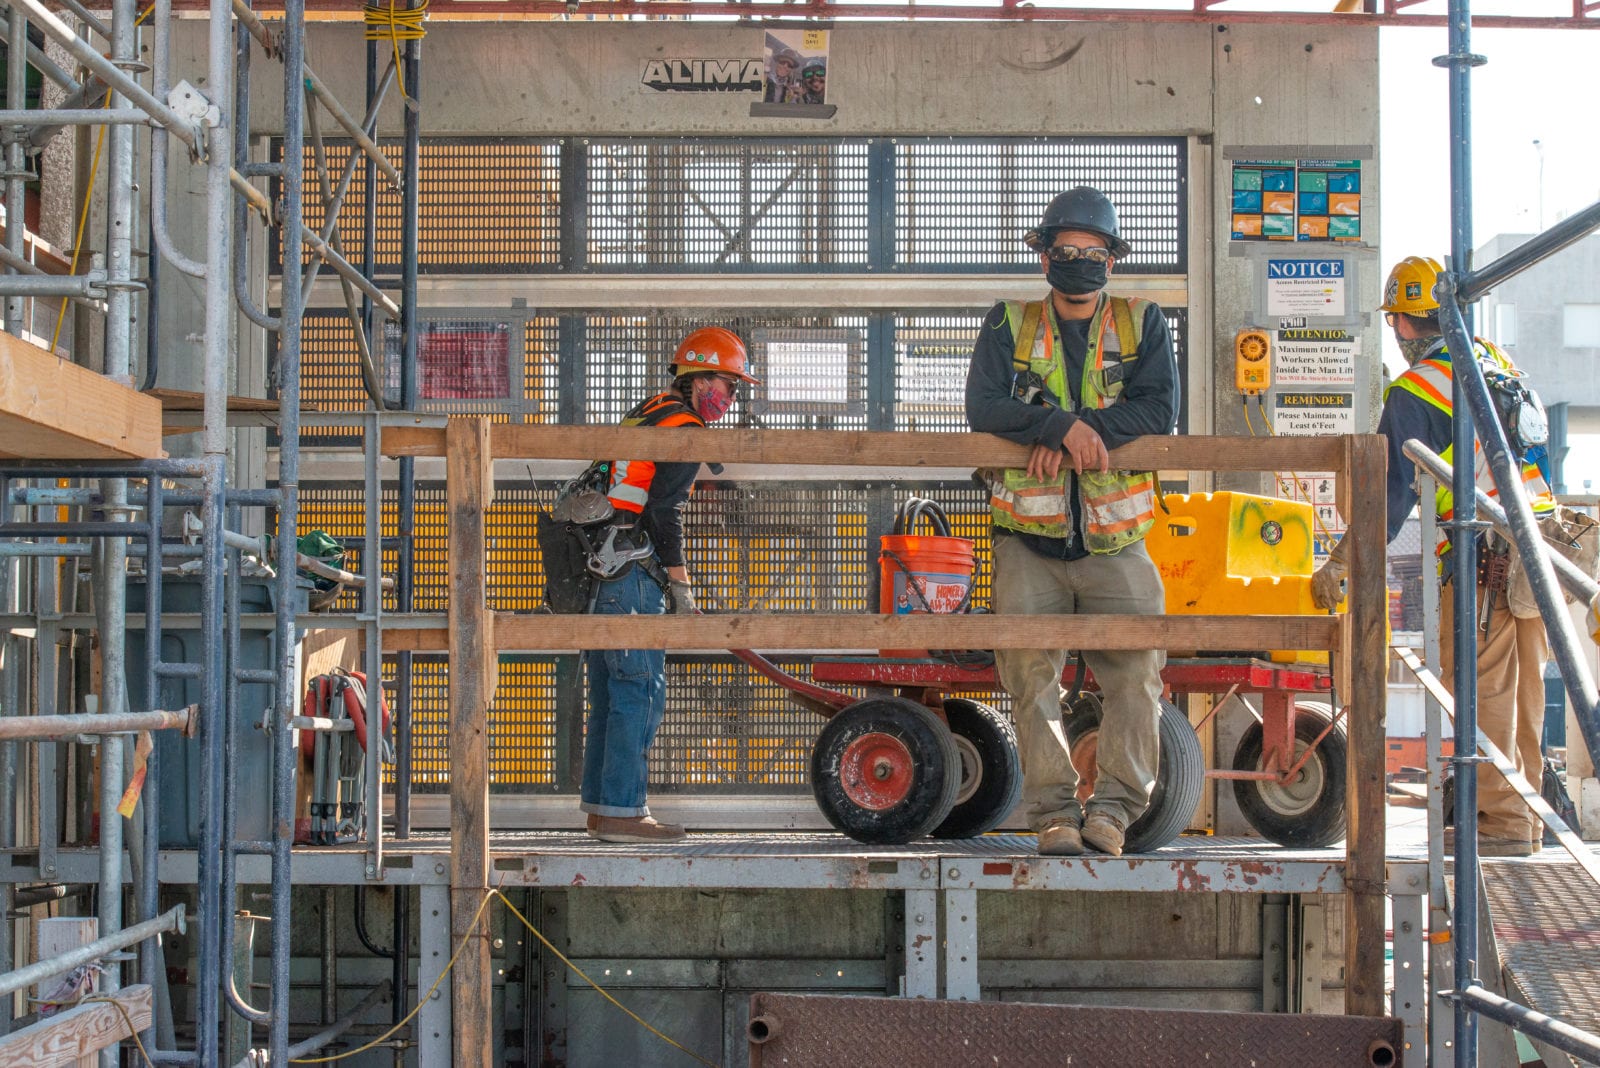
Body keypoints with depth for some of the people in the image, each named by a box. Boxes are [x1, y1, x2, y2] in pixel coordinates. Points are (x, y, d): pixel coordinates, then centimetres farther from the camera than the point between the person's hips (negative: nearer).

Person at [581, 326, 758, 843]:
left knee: (609, 693, 12)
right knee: (640, 691, -8)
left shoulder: (646, 414, 22)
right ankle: (622, 811, -10)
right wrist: (680, 583, -8)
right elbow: (663, 511, -15)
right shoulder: (686, 427, -7)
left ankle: (600, 806, 16)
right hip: (632, 574, -10)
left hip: (599, 567, 10)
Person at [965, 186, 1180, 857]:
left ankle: (1114, 806, -4)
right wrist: (1064, 425, -21)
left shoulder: (1143, 324, 10)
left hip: (1114, 542, 0)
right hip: (1030, 537, 0)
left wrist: (1080, 433, -18)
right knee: (1031, 671, -9)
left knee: (1136, 670, -12)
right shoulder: (1009, 325, 9)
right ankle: (1053, 810, -3)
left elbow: (1158, 409, -5)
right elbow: (984, 408, -6)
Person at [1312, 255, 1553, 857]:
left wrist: (1340, 562, -8)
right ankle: (1523, 817, 18)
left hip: (1481, 560, -8)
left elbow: (1393, 490, -11)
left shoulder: (1414, 391, -8)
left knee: (1480, 690, -3)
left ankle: (1502, 819, -2)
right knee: (1522, 688, 12)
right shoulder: (1500, 364, 14)